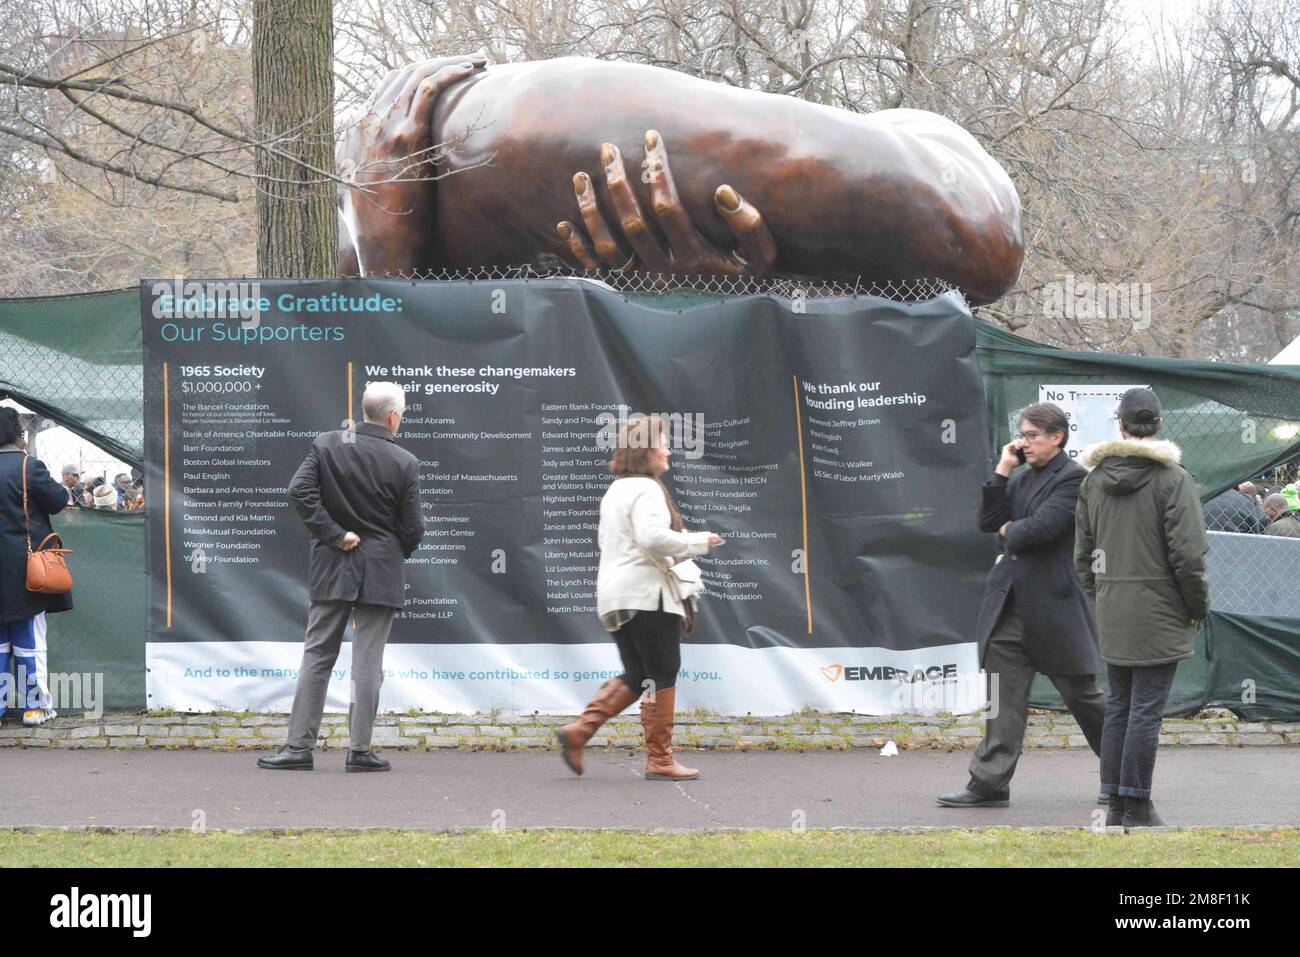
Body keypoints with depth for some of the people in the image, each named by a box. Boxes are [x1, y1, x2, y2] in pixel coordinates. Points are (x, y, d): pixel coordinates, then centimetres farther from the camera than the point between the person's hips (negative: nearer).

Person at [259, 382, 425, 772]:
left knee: (317, 656, 8)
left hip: (333, 567, 2)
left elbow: (299, 492, -12)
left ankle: (299, 745, 6)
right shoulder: (405, 463, -8)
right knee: (367, 662, 2)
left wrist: (334, 534, -7)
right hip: (381, 572, -2)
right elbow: (412, 529, -6)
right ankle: (360, 750, 2)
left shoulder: (327, 445, -2)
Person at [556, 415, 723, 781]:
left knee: (636, 676, 14)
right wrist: (699, 542, -14)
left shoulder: (614, 491, 18)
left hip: (614, 596, 9)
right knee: (663, 675, -1)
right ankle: (659, 760, 2)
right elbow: (653, 536, -27)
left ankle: (578, 732, 2)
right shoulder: (646, 490, -12)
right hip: (647, 593, -9)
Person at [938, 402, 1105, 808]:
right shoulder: (1022, 480, 16)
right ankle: (989, 783, 1)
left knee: (1080, 694, 4)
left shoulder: (1073, 478, -9)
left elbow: (1042, 527, -20)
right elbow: (988, 521, 8)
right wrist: (1002, 471, 3)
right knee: (1003, 696, 2)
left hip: (1055, 605, -7)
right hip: (1011, 604, 7)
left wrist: (1009, 530, -1)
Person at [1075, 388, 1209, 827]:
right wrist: (1199, 607, 0)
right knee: (1146, 709, -2)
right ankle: (1137, 807, 1)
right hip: (1158, 612, -6)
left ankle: (1115, 803, 16)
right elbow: (1188, 554, -13)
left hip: (1112, 614, 6)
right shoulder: (1173, 478, -11)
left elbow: (1083, 553, 13)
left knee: (1118, 705, 13)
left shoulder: (1094, 479, 8)